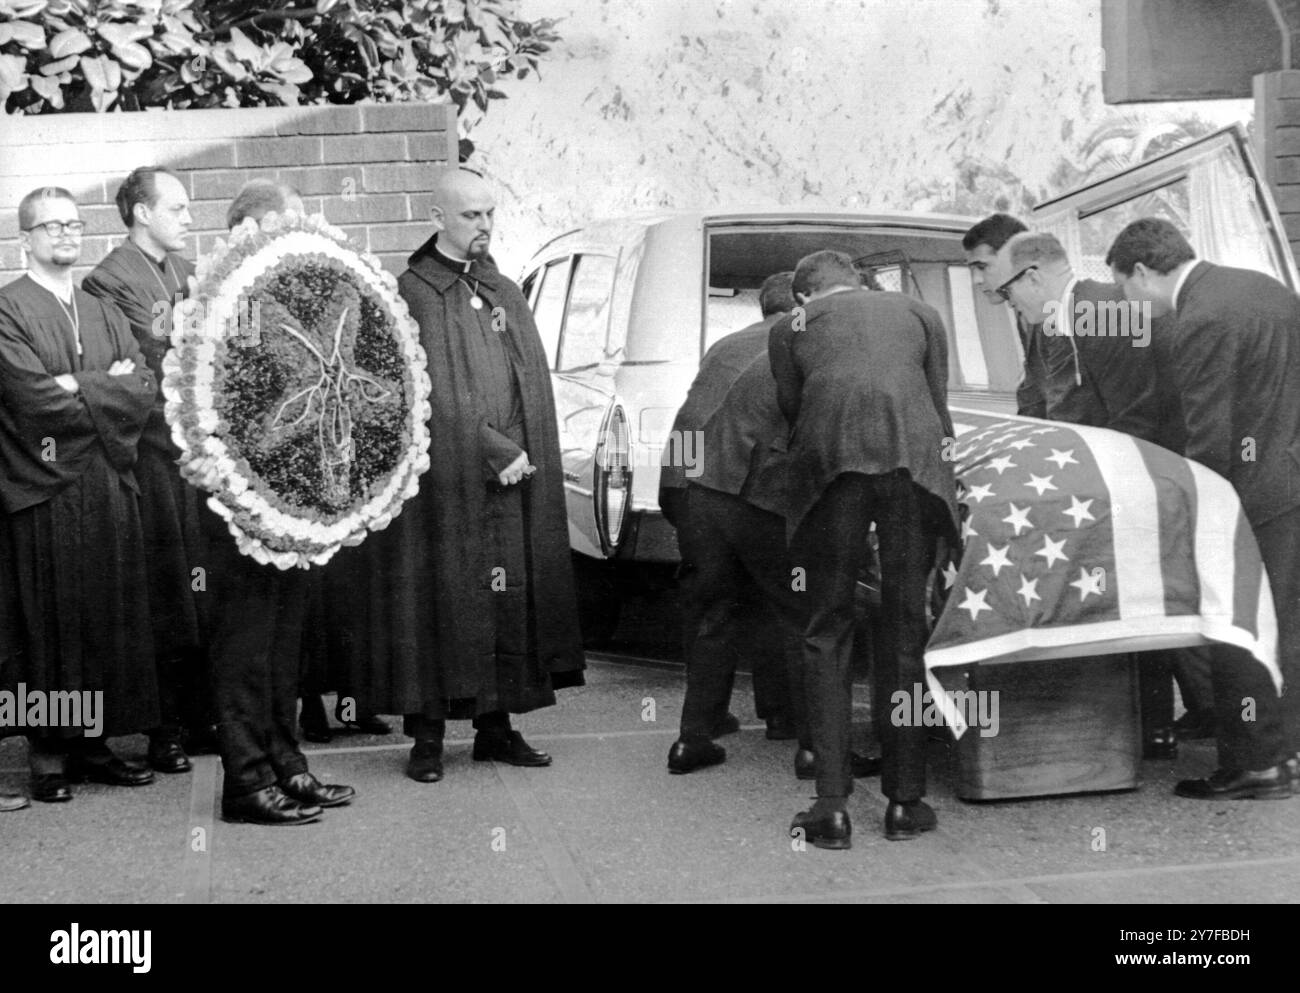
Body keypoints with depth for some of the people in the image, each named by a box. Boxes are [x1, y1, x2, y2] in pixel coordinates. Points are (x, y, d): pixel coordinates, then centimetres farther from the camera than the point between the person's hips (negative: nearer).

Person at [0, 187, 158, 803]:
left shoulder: (104, 313, 17)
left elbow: (145, 388, 3)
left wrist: (76, 388, -9)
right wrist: (108, 386, -7)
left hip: (109, 490, 6)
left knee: (108, 622, 7)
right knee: (52, 625, -1)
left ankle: (94, 744, 16)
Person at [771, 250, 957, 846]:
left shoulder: (789, 327, 25)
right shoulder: (918, 313, 29)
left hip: (829, 461, -1)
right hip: (915, 458, 1)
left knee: (827, 632, 7)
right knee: (905, 627, 9)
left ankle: (832, 807, 2)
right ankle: (904, 801, 11)